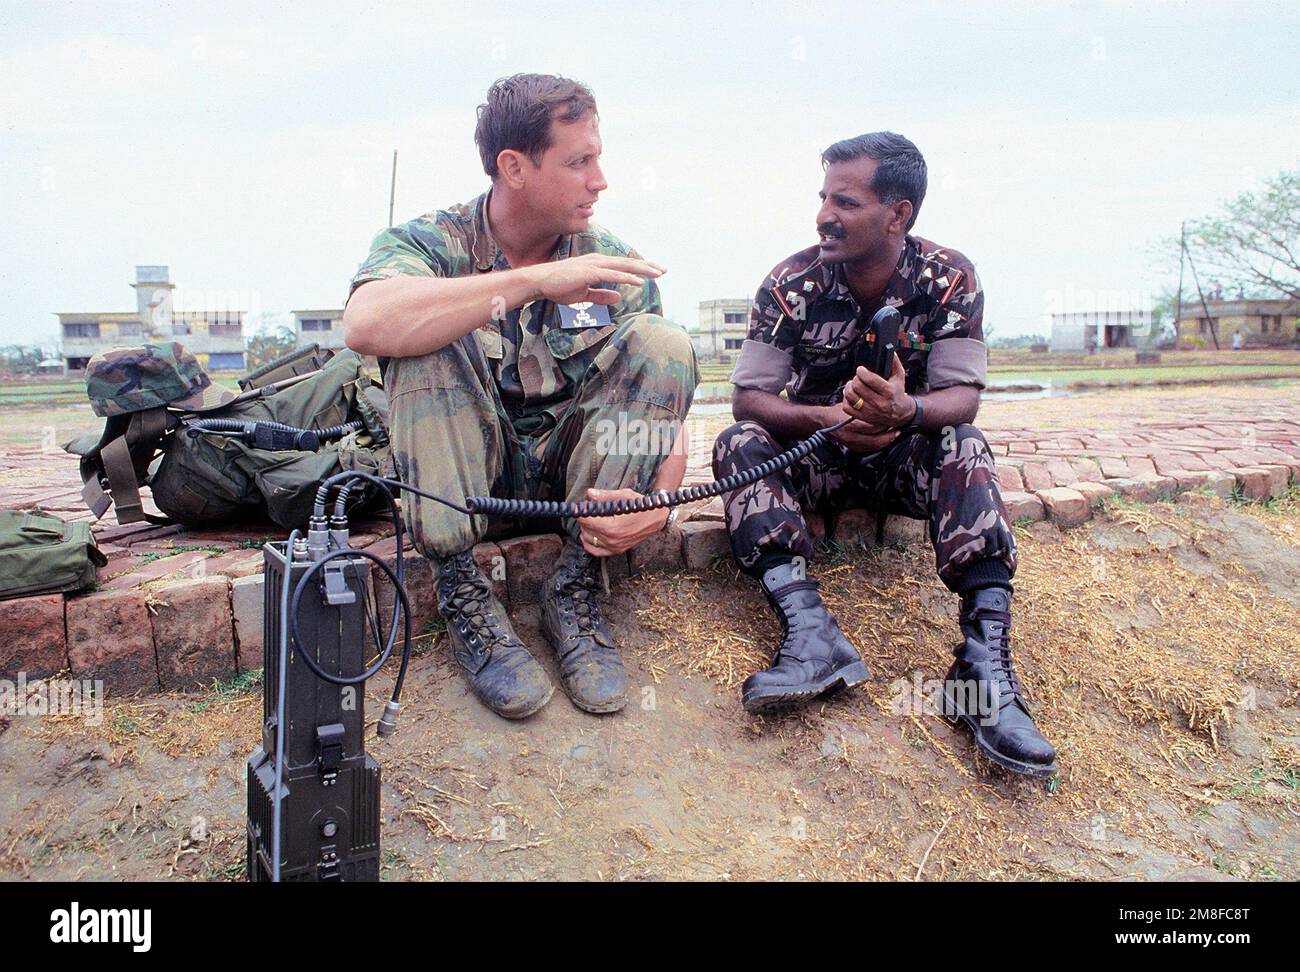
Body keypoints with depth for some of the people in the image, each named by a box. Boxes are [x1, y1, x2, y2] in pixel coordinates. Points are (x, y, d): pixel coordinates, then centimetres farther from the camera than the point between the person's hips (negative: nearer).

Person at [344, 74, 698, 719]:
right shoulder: (429, 243, -8)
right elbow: (365, 325, -33)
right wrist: (533, 281, -37)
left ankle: (575, 590, -19)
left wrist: (656, 505, -26)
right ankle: (463, 594, -22)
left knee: (662, 342, -19)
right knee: (428, 337, -27)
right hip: (457, 474, -2)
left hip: (572, 468, 3)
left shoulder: (616, 266, -1)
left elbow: (666, 400, -5)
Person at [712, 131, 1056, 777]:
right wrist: (824, 418, -36)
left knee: (964, 447, -30)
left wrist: (906, 410, -42)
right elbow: (747, 398, -15)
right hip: (814, 452, 1)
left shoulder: (949, 279, -10)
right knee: (738, 443, -27)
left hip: (905, 452, 0)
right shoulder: (792, 283, -12)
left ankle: (985, 660, -40)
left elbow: (964, 397, -17)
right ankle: (809, 629, -44)